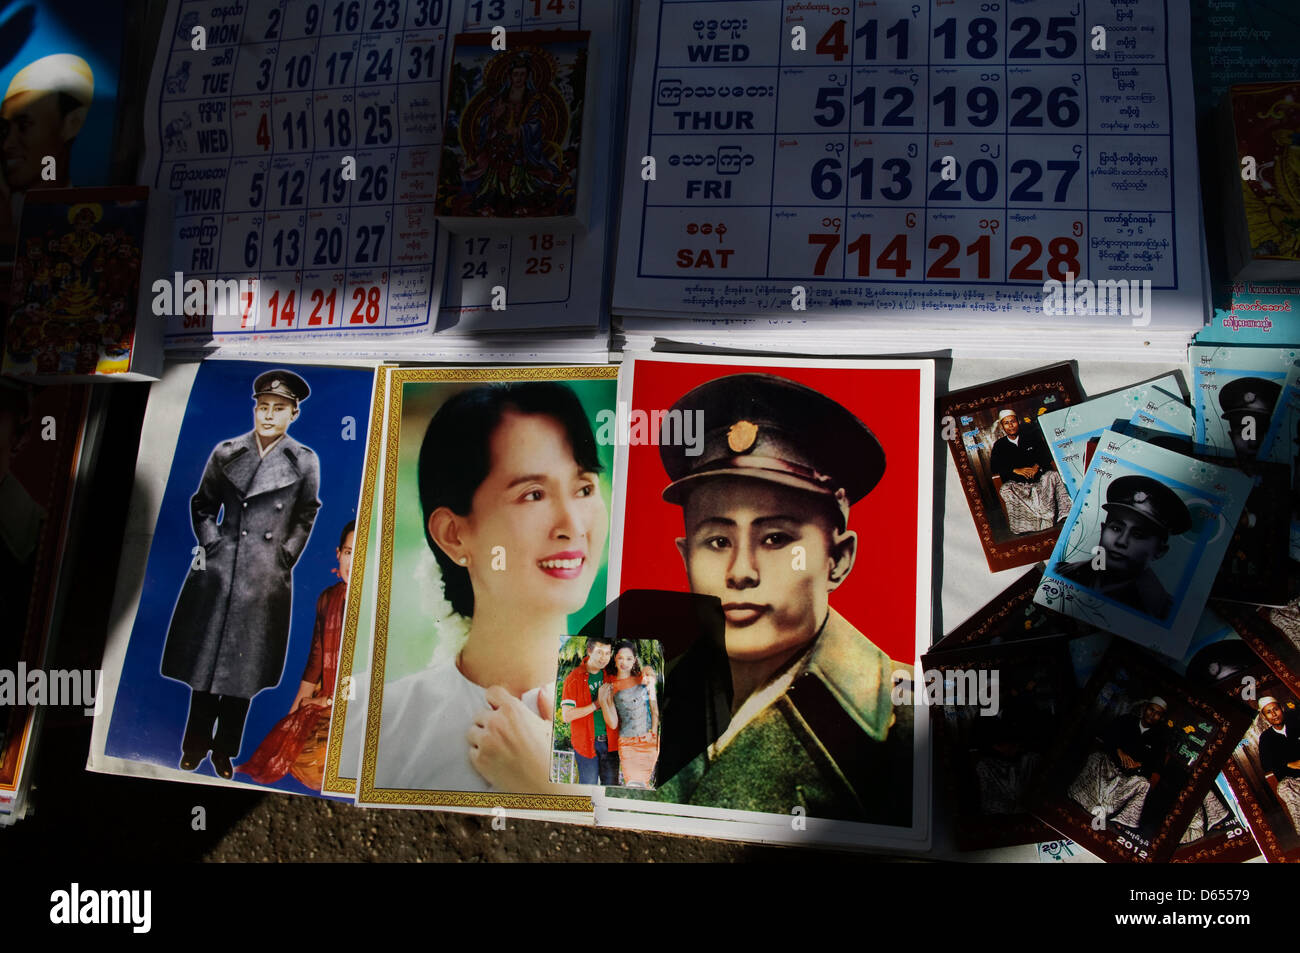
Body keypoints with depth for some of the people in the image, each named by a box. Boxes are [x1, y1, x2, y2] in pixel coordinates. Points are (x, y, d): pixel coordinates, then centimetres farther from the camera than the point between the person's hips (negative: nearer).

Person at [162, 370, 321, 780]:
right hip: (219, 570, 1)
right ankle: (196, 744, 26)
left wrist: (285, 556, 2)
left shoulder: (304, 463, -1)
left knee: (245, 666, 8)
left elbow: (305, 518, 9)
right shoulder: (226, 453, 1)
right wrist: (210, 543, 1)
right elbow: (202, 505, 12)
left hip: (267, 579, -1)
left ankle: (224, 749, 23)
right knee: (206, 658, 8)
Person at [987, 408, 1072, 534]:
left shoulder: (1031, 437, 13)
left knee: (1052, 475, -28)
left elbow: (1046, 455, 10)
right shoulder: (999, 445, 10)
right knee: (1005, 490, -33)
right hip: (1016, 483, -1)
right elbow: (994, 467, -2)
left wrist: (1038, 466, -11)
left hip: (1038, 477, 1)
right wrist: (1015, 470, -14)